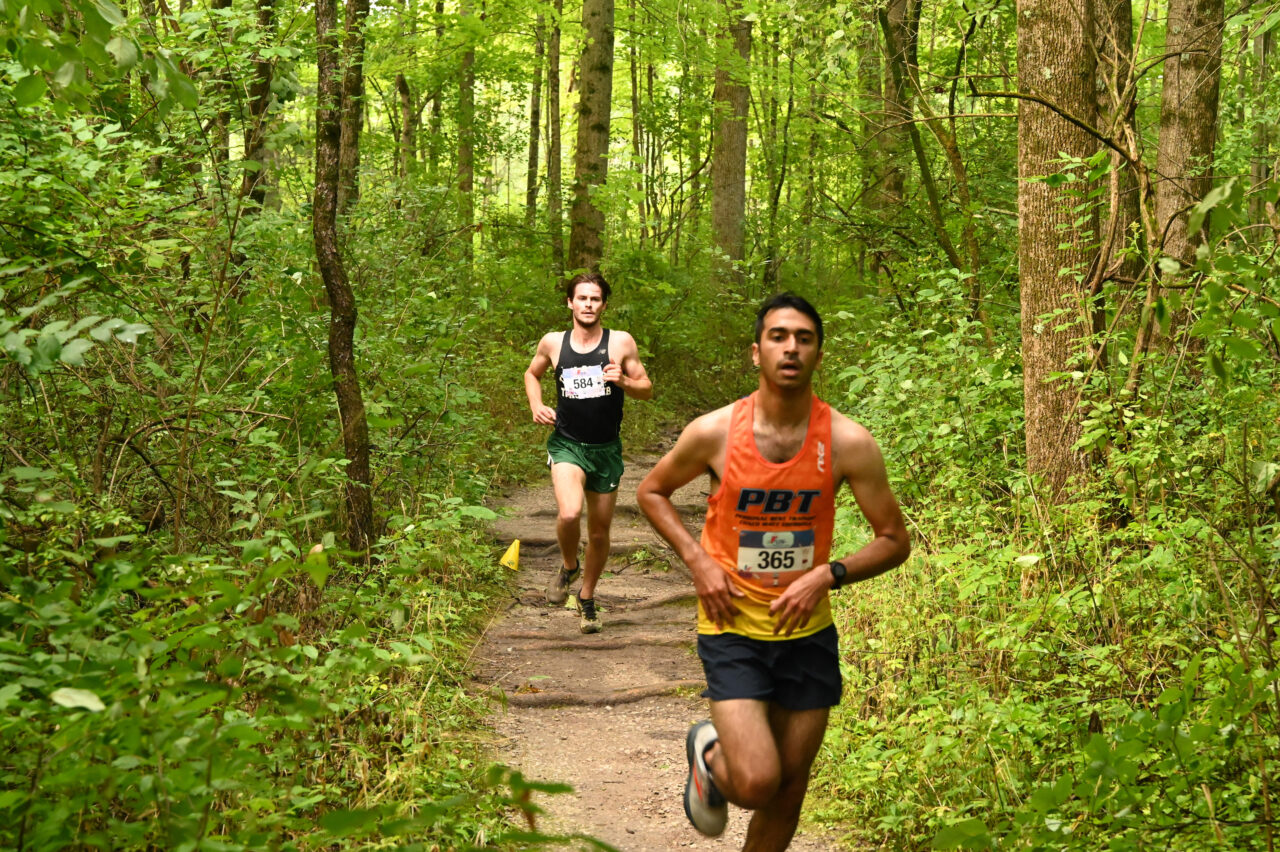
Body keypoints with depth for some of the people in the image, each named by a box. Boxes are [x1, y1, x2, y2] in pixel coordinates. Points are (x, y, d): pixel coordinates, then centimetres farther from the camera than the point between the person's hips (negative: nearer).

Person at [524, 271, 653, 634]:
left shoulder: (621, 343, -3)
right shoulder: (553, 343, 1)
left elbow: (647, 389, 3)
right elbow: (532, 374, 20)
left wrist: (623, 382, -17)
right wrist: (536, 406, 1)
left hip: (607, 449, 1)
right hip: (567, 444, -1)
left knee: (600, 530, 11)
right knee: (569, 514, -27)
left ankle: (587, 598, 33)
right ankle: (568, 566, 5)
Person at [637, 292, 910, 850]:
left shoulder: (848, 443, -10)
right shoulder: (714, 433, -11)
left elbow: (895, 541, -2)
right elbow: (651, 492, 7)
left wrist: (828, 575, -18)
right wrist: (696, 560, -8)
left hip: (808, 631, 2)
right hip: (733, 627, -2)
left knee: (790, 788, 11)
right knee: (756, 781, -16)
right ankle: (708, 752, 19)